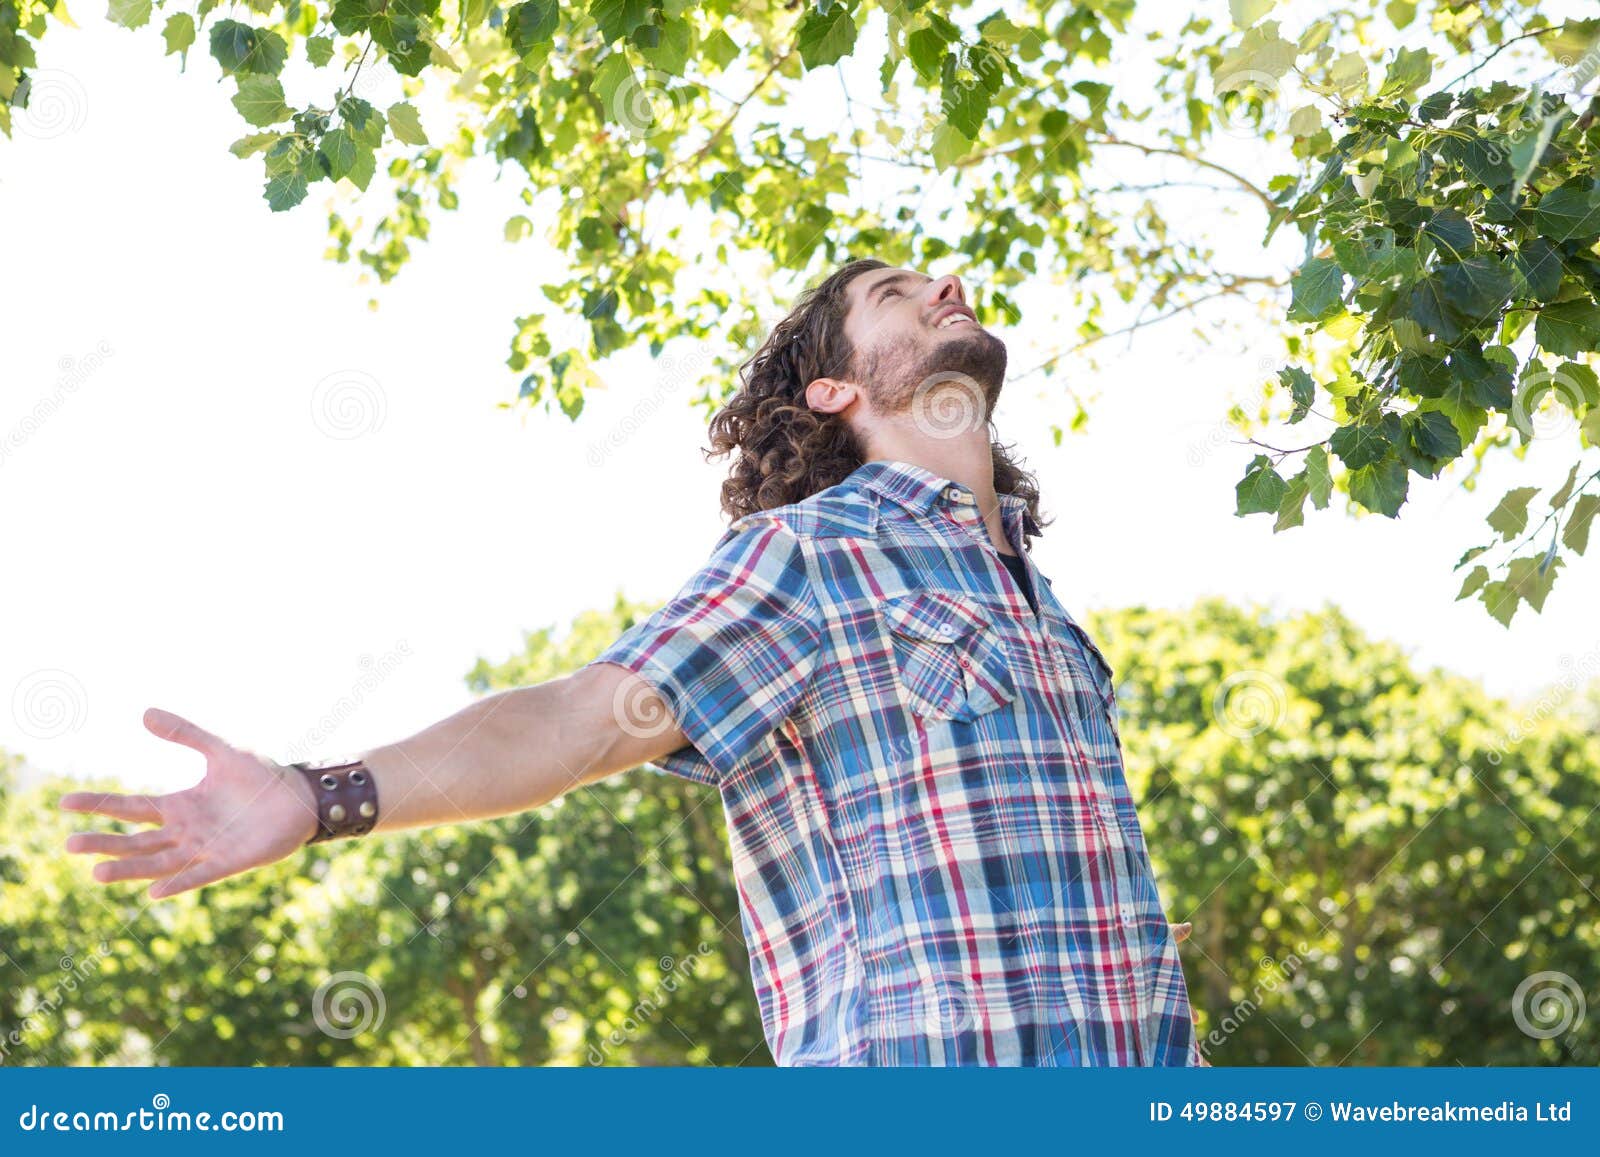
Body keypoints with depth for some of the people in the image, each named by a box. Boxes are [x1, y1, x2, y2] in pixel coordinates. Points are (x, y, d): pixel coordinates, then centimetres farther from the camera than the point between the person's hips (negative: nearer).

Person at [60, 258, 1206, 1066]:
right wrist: (325, 798, -24)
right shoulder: (810, 549, 0)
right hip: (920, 1062, -6)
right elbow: (580, 721, -11)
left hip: (1123, 1057, 7)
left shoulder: (1036, 597, 23)